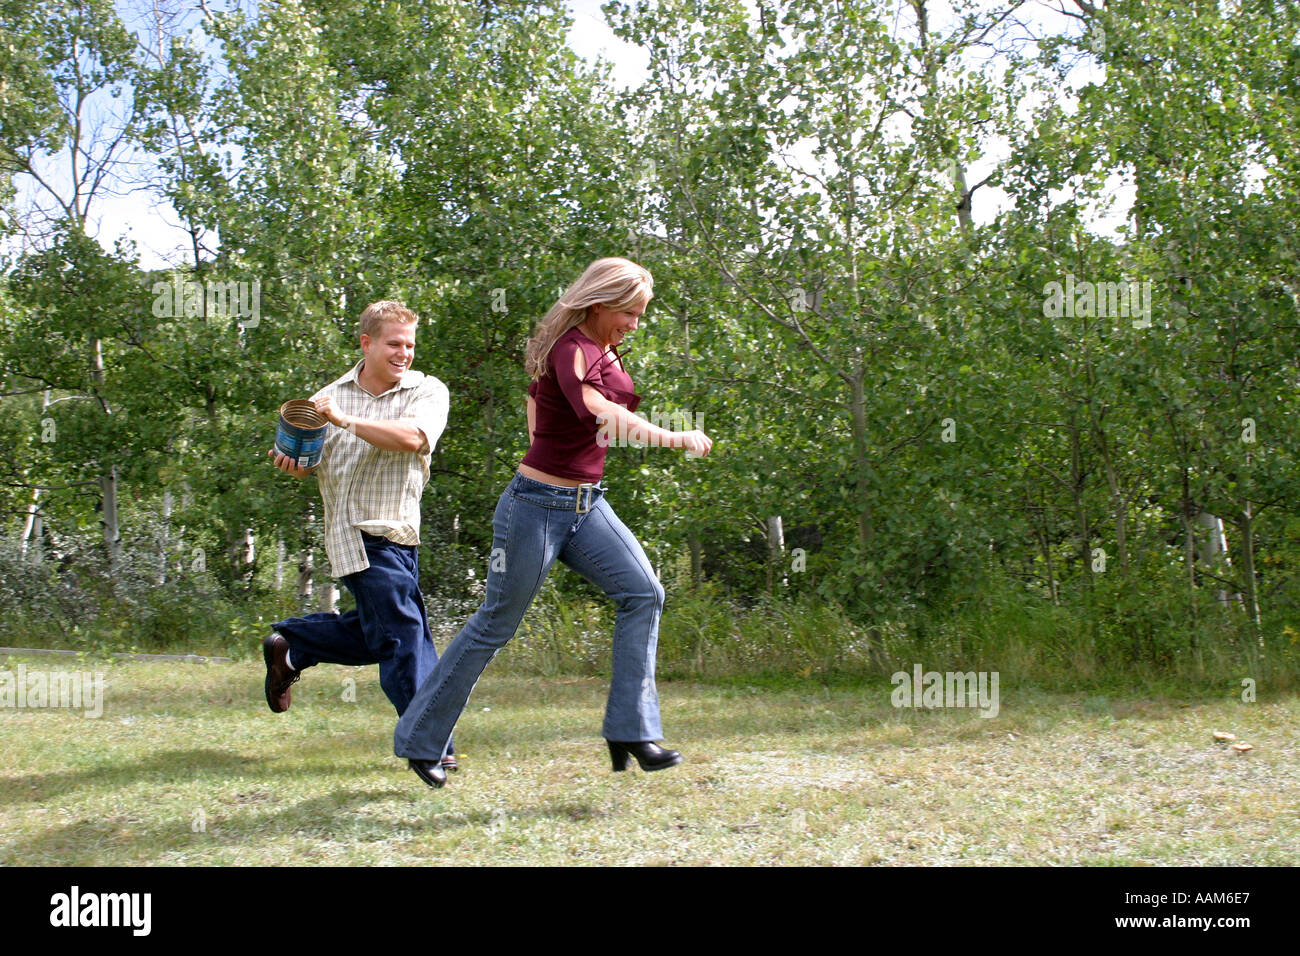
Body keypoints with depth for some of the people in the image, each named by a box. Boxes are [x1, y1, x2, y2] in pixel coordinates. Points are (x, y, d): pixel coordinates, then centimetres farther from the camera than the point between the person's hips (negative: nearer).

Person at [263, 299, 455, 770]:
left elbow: (412, 437, -21)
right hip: (358, 533, -3)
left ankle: (290, 647, 39)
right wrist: (292, 462, -7)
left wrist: (347, 420, -26)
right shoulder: (330, 397, 5)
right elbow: (312, 465, 16)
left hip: (401, 534, 3)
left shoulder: (427, 392, 0)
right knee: (402, 634, -8)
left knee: (377, 631, 16)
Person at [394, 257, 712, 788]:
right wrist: (671, 439, -50)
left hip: (587, 505, 8)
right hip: (539, 504, -8)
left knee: (643, 592, -7)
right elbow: (595, 408, -41)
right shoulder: (571, 350, -19)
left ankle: (630, 733, -6)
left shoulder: (605, 351, 10)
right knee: (496, 624, 2)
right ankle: (421, 740, 17)